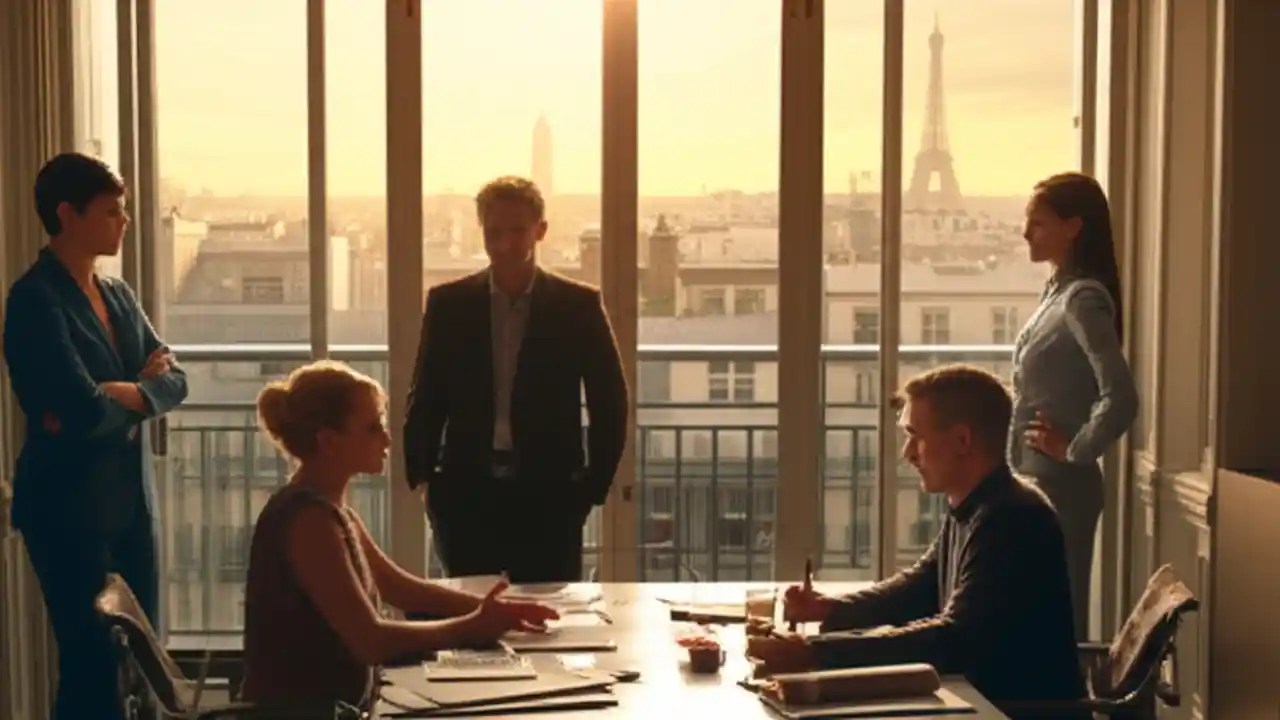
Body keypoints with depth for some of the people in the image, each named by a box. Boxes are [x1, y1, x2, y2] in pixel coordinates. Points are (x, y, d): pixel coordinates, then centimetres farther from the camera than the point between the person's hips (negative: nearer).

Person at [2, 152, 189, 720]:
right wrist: (140, 383, -4)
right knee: (93, 664, -2)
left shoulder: (118, 295, 11)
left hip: (131, 502, 7)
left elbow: (173, 380, 6)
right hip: (69, 508, -7)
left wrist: (121, 395, -12)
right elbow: (85, 409, -22)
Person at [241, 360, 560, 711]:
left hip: (330, 707, 8)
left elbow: (398, 586, 16)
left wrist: (487, 609, 3)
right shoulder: (309, 518, -20)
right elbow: (370, 640, -23)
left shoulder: (329, 509, 9)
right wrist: (468, 628, -13)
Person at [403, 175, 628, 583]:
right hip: (466, 495, 1)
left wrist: (594, 485, 0)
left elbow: (610, 401, 4)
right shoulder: (448, 304, 5)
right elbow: (426, 397, 10)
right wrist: (422, 476, 3)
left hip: (549, 496, -1)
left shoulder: (578, 305, 1)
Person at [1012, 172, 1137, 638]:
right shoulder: (1058, 292, 11)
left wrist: (1076, 450, -16)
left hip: (1060, 485, -9)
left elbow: (1120, 398, -28)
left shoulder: (1084, 299, -17)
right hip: (1038, 481, 9)